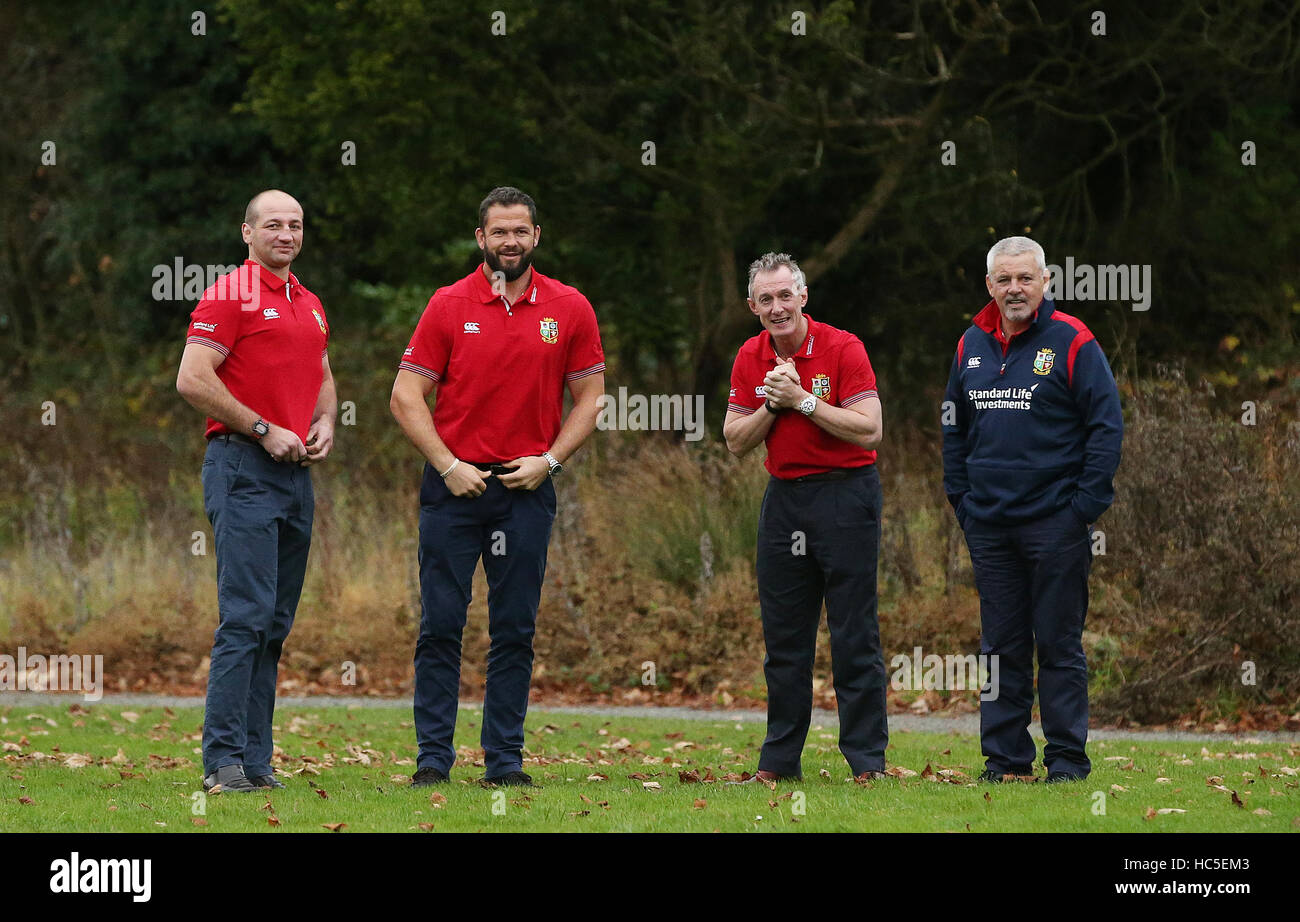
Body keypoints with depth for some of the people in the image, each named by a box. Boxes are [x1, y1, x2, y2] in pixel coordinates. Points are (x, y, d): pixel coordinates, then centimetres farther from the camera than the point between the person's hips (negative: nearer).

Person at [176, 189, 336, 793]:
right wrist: (265, 431, -13)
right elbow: (193, 381, -13)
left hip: (296, 472, 8)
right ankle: (224, 760, -14)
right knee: (246, 615, -14)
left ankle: (255, 759, 10)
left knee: (276, 623, 7)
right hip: (243, 470, -8)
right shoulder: (230, 296, -6)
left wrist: (324, 424, 10)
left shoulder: (309, 305, 19)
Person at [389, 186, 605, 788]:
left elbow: (590, 396, 9)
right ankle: (433, 758, 0)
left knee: (515, 631, 4)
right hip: (455, 484, -1)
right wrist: (448, 466, -9)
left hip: (527, 489, 1)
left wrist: (549, 460, -4)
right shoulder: (449, 305, 1)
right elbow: (407, 397, 0)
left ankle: (505, 759, 8)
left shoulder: (569, 309, 4)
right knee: (440, 626, -3)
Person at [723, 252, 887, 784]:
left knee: (854, 635, -5)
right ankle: (779, 759, 13)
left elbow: (869, 431, -15)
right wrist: (773, 404, -11)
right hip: (783, 496, 5)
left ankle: (867, 758, -3)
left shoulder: (842, 349, -9)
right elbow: (736, 443, 6)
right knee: (783, 637, 8)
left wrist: (802, 400, -18)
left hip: (845, 495, -5)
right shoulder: (750, 359, 6)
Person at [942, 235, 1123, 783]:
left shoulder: (1072, 342, -6)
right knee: (1001, 647, 8)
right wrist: (961, 501, 11)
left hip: (1055, 525, -5)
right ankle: (1004, 756, 13)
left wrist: (1084, 505, -11)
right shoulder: (971, 347, 10)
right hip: (989, 526, 5)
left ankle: (1067, 757, 4)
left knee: (1060, 645, -1)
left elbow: (1106, 426, -7)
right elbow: (953, 429, 20)